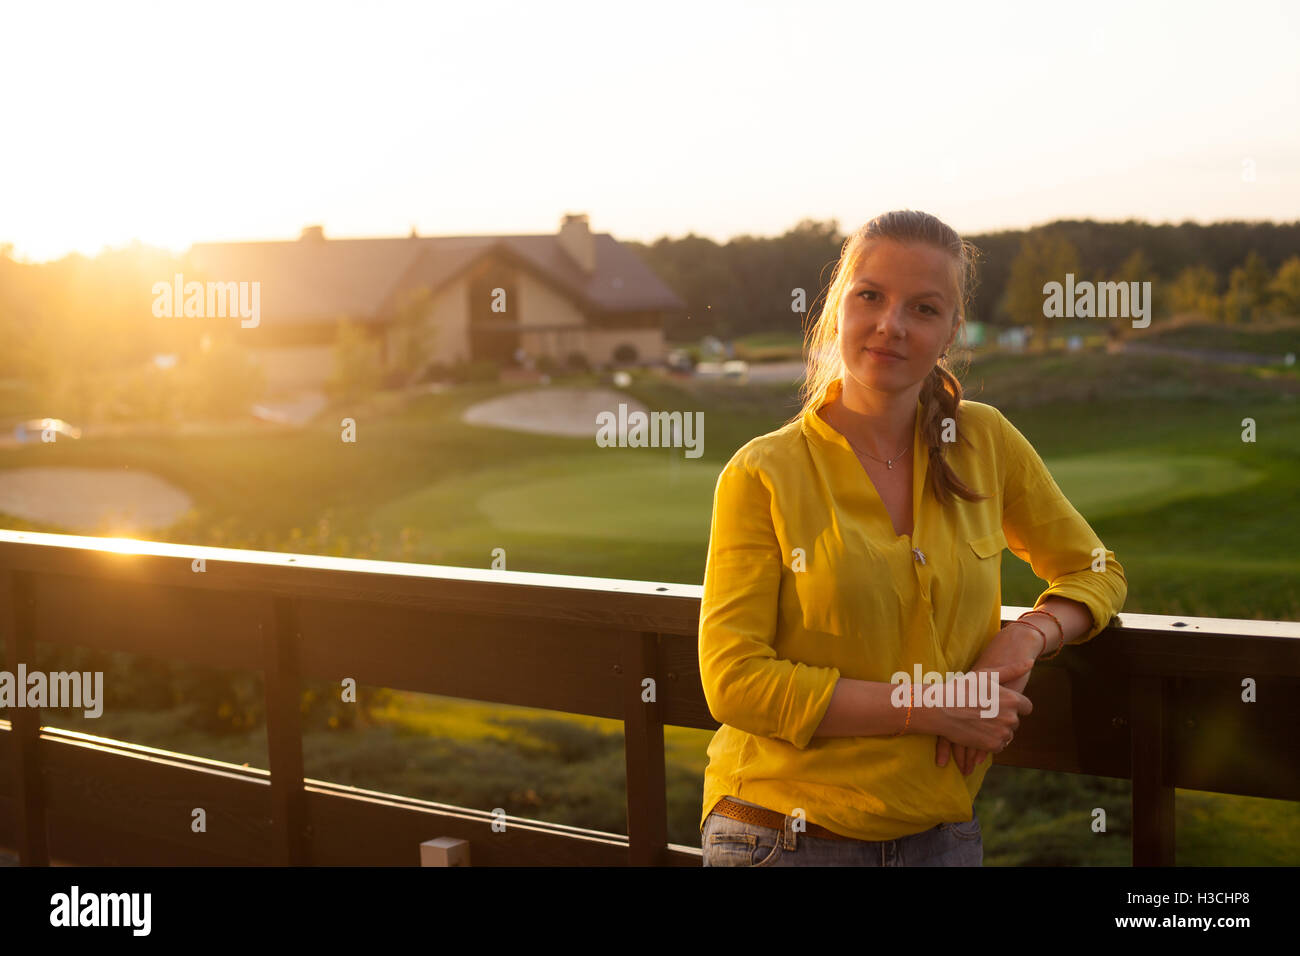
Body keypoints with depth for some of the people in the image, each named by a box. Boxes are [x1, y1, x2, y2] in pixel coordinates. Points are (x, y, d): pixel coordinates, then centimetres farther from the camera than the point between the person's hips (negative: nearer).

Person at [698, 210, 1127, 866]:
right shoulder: (762, 475, -9)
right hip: (782, 836, -3)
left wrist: (1025, 637, -9)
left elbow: (1096, 572, 13)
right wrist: (930, 709, -18)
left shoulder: (983, 441, 1)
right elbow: (734, 681, -14)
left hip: (940, 833, 3)